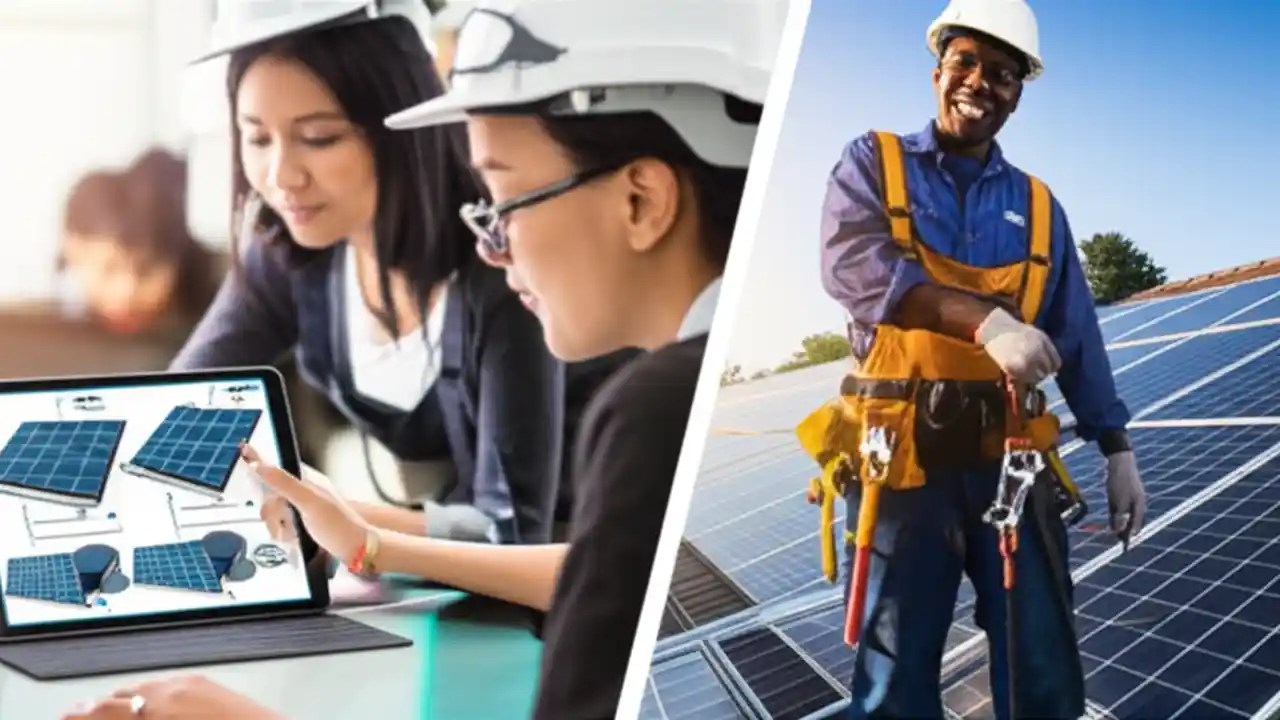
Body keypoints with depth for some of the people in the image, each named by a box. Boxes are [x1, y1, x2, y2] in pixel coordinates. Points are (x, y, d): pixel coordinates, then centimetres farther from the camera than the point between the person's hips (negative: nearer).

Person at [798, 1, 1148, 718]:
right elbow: (853, 264, -16)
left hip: (1010, 456, 3)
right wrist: (983, 319, -28)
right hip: (902, 454, -3)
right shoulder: (873, 163, 4)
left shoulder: (1038, 205, 14)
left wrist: (1117, 449, 9)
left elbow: (1078, 339, 16)